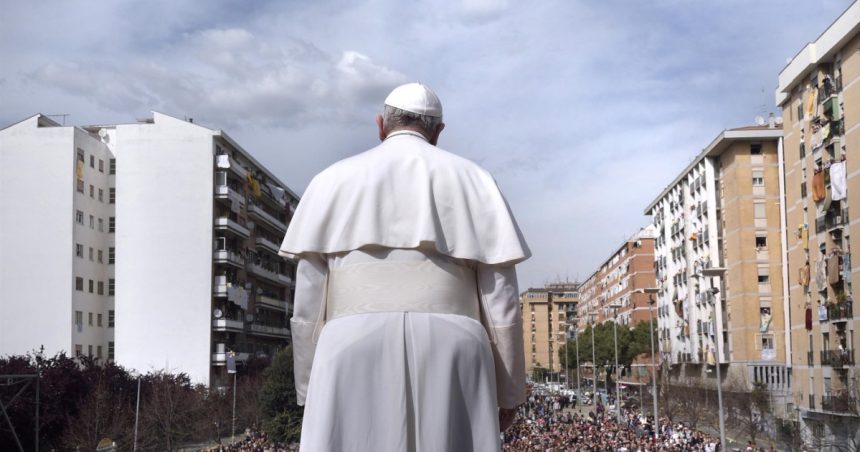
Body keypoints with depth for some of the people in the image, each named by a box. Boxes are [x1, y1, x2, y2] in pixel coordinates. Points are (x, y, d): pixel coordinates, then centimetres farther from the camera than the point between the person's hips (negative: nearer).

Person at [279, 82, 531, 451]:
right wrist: (508, 388, 14)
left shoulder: (333, 181, 14)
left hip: (356, 358, 0)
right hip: (449, 359, 0)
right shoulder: (472, 180, 14)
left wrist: (311, 391, 13)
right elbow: (500, 296, 7)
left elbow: (307, 301, 8)